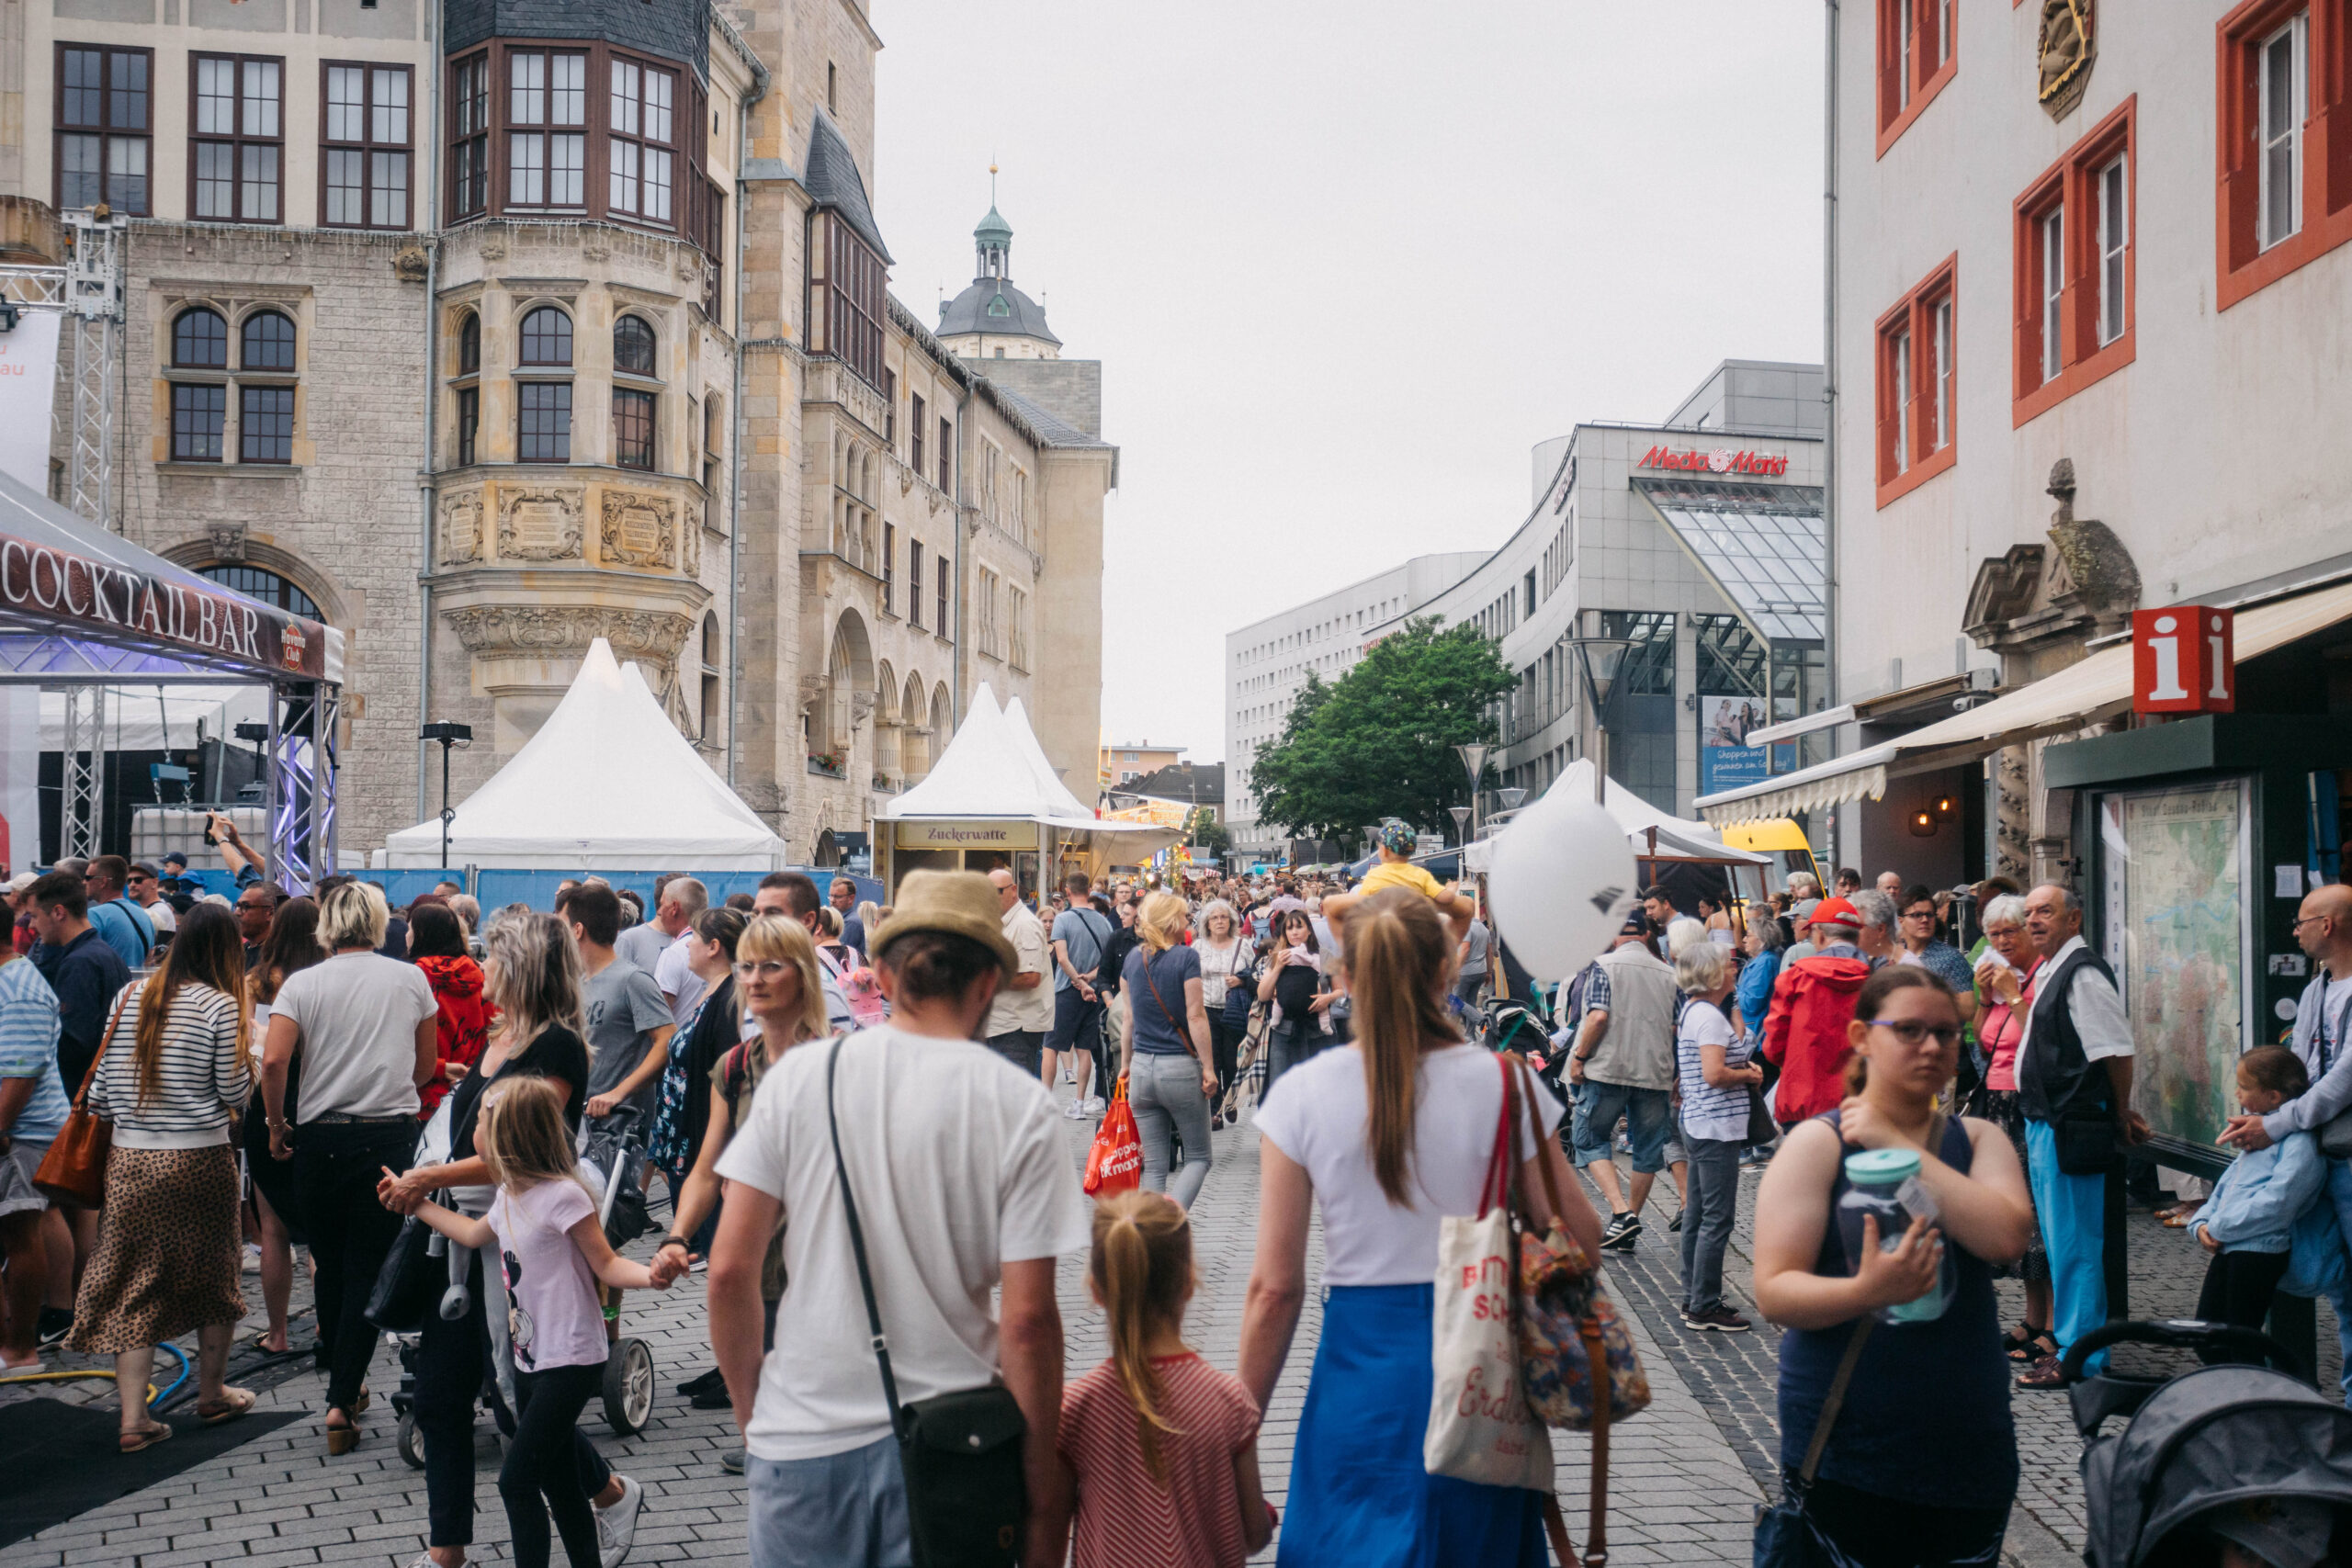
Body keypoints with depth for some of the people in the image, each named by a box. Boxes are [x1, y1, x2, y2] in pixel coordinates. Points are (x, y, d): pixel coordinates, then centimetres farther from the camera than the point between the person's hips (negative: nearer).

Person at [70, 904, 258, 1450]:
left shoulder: (130, 996, 3)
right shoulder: (220, 1005, -10)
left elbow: (102, 1085, 7)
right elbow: (235, 1093, -7)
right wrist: (245, 1057, 9)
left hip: (129, 1159, 4)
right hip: (198, 1159, -4)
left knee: (134, 1285, 8)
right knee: (213, 1275, 14)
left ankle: (133, 1419, 6)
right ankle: (211, 1395, 28)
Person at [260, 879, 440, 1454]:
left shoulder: (303, 983, -1)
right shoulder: (411, 979, 3)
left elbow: (273, 1060, -13)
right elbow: (427, 1063, 10)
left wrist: (276, 1124, 2)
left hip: (321, 1137, 1)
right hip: (391, 1136, 0)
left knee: (329, 1266, 16)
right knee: (369, 1268, 2)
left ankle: (344, 1386, 28)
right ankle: (342, 1403, -4)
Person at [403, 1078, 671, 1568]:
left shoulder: (562, 1195, -17)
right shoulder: (509, 1196, 9)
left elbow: (606, 1264, -15)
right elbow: (475, 1234, 31)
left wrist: (649, 1275, -35)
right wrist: (419, 1206, 41)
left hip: (570, 1361, -9)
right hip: (530, 1360, 9)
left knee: (517, 1478, -10)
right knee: (558, 1482, 14)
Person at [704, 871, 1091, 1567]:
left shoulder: (800, 1076, -4)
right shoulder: (1019, 1104, -8)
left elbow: (730, 1271, -3)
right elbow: (1027, 1318, -9)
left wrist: (749, 1410, 12)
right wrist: (1044, 1490, 0)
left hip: (806, 1438, 1)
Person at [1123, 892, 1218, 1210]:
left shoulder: (1133, 959, 7)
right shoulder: (1186, 956, -9)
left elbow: (1129, 1017, 13)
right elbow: (1195, 1016, -11)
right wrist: (1208, 1067, -8)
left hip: (1142, 1067, 5)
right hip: (1180, 1067, -5)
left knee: (1154, 1167, 9)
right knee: (1198, 1158, 7)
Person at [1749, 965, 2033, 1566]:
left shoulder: (1978, 1139, 7)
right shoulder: (1818, 1143, -6)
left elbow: (2006, 1237, -14)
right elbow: (1774, 1291, -14)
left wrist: (1898, 1145, -15)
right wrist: (1865, 1292, -32)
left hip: (1967, 1444, 4)